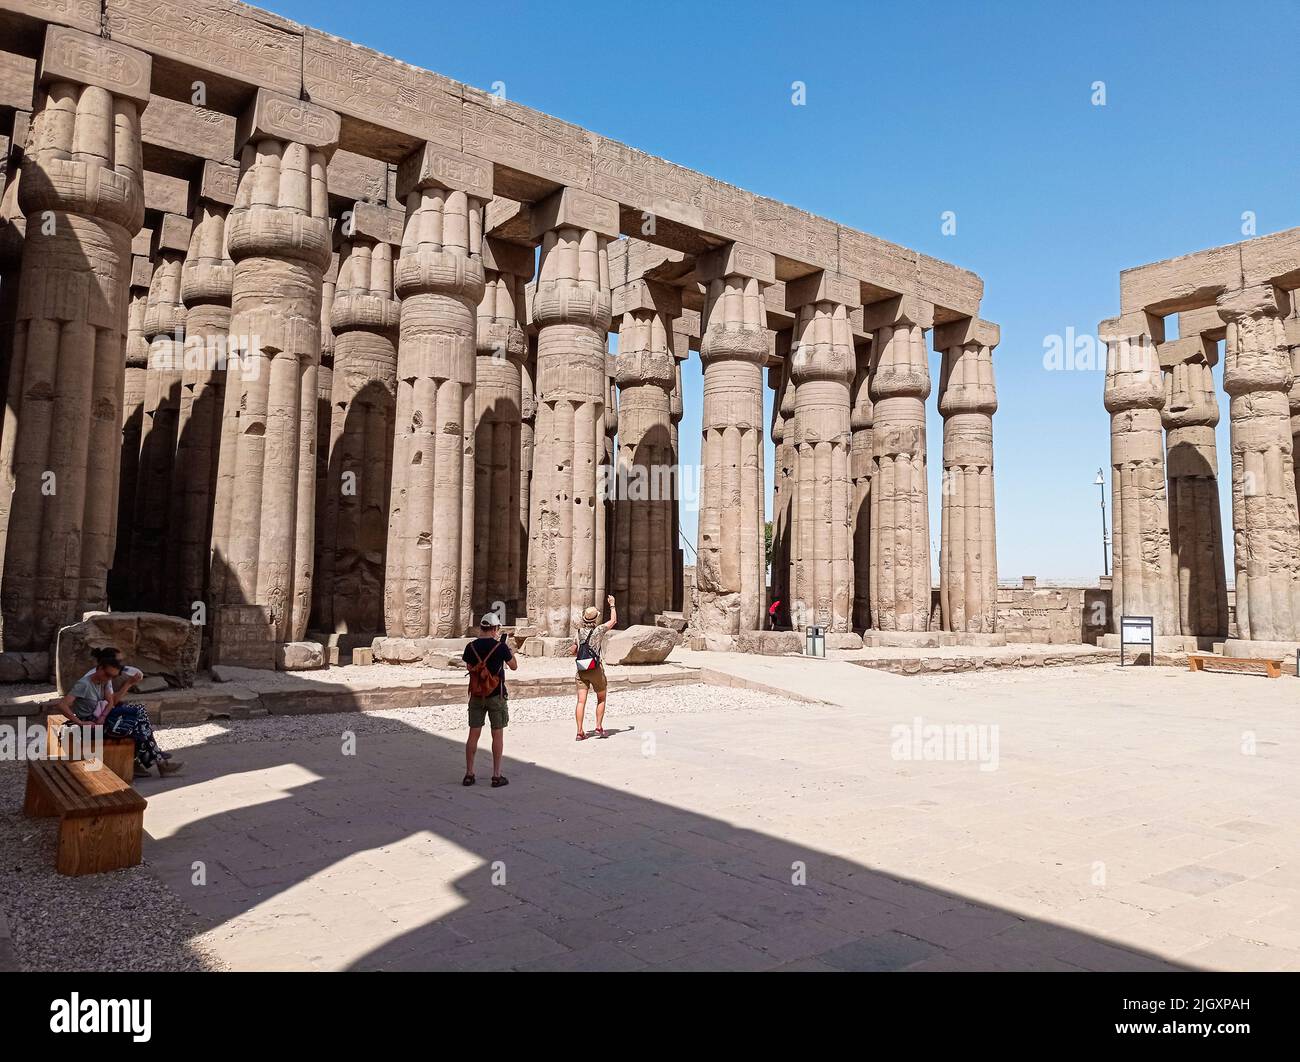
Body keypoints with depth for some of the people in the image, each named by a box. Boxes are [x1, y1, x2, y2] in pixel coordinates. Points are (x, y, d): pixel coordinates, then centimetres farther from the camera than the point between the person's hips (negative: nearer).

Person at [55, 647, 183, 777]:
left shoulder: (105, 680, 2)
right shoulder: (84, 684, -22)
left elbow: (111, 702, 2)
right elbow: (62, 705, -28)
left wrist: (103, 716, -16)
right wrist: (80, 723, -26)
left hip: (102, 716, 8)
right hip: (90, 723, -8)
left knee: (140, 710, -5)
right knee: (138, 727, -16)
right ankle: (160, 762, -5)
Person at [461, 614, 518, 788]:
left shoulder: (471, 647, -2)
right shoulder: (500, 646, -11)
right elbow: (514, 666, 1)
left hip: (476, 695, 3)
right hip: (496, 695, -3)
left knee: (473, 734, 9)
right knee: (497, 735, 4)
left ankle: (469, 774, 13)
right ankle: (497, 776, 6)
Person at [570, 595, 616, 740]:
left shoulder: (578, 633, 3)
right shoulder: (599, 630, -7)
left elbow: (572, 652, 7)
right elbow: (613, 621, 7)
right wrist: (612, 605, 19)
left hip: (581, 670, 3)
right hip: (596, 670, -3)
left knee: (581, 701, 1)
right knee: (601, 699, 15)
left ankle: (580, 731, -3)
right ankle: (599, 727, 11)